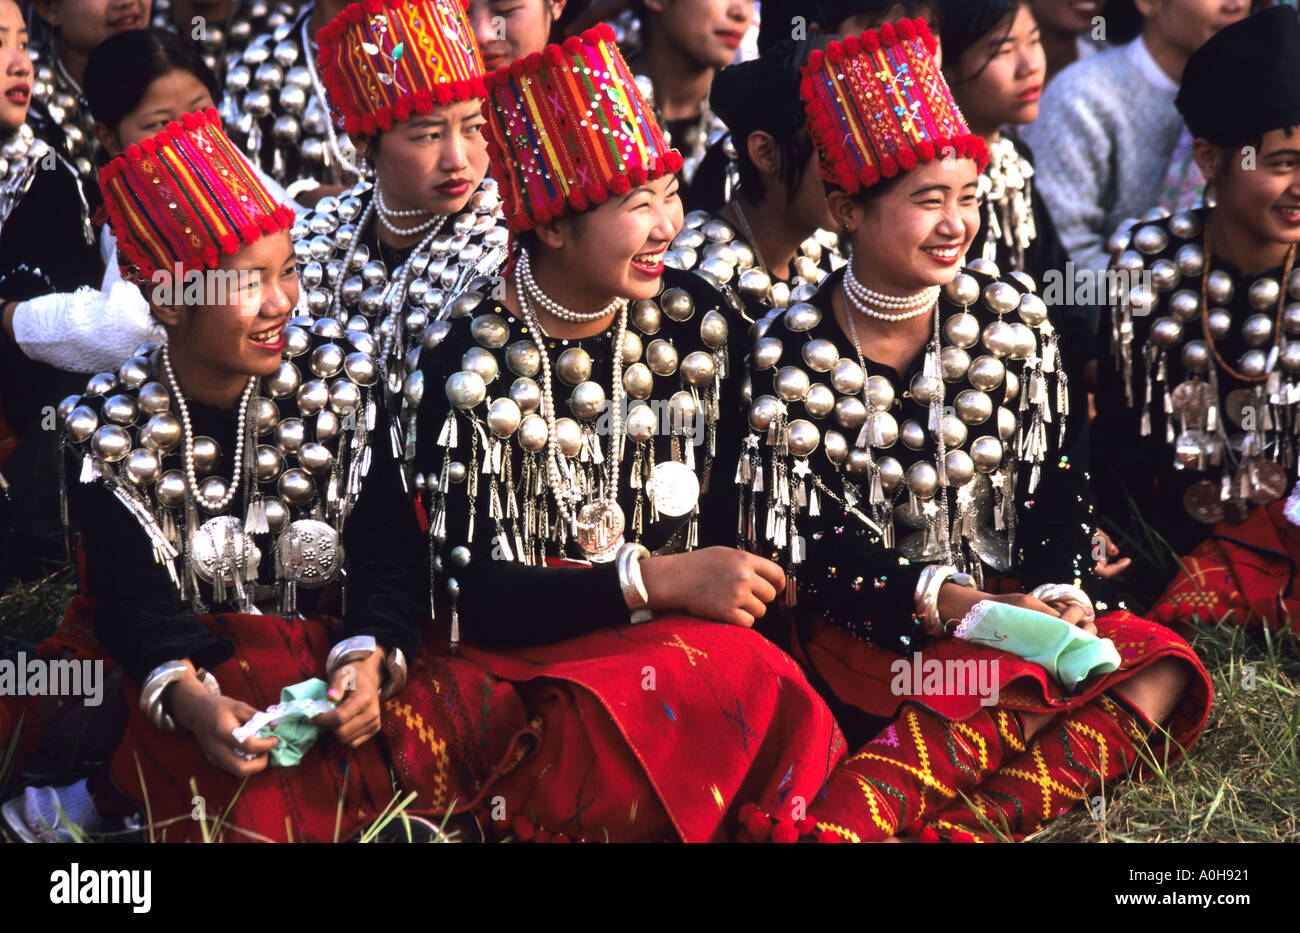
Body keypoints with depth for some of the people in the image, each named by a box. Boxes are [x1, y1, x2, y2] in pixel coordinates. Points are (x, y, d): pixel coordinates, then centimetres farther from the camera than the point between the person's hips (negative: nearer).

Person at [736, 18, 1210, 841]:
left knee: (1160, 664, -23)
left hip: (1006, 604, 5)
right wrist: (957, 605, -20)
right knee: (1029, 682, -32)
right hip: (867, 632, -5)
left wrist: (1061, 587, -13)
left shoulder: (1014, 320, 5)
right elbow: (798, 552, -8)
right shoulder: (790, 356, -6)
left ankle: (966, 823, -38)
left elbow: (1052, 488, 8)